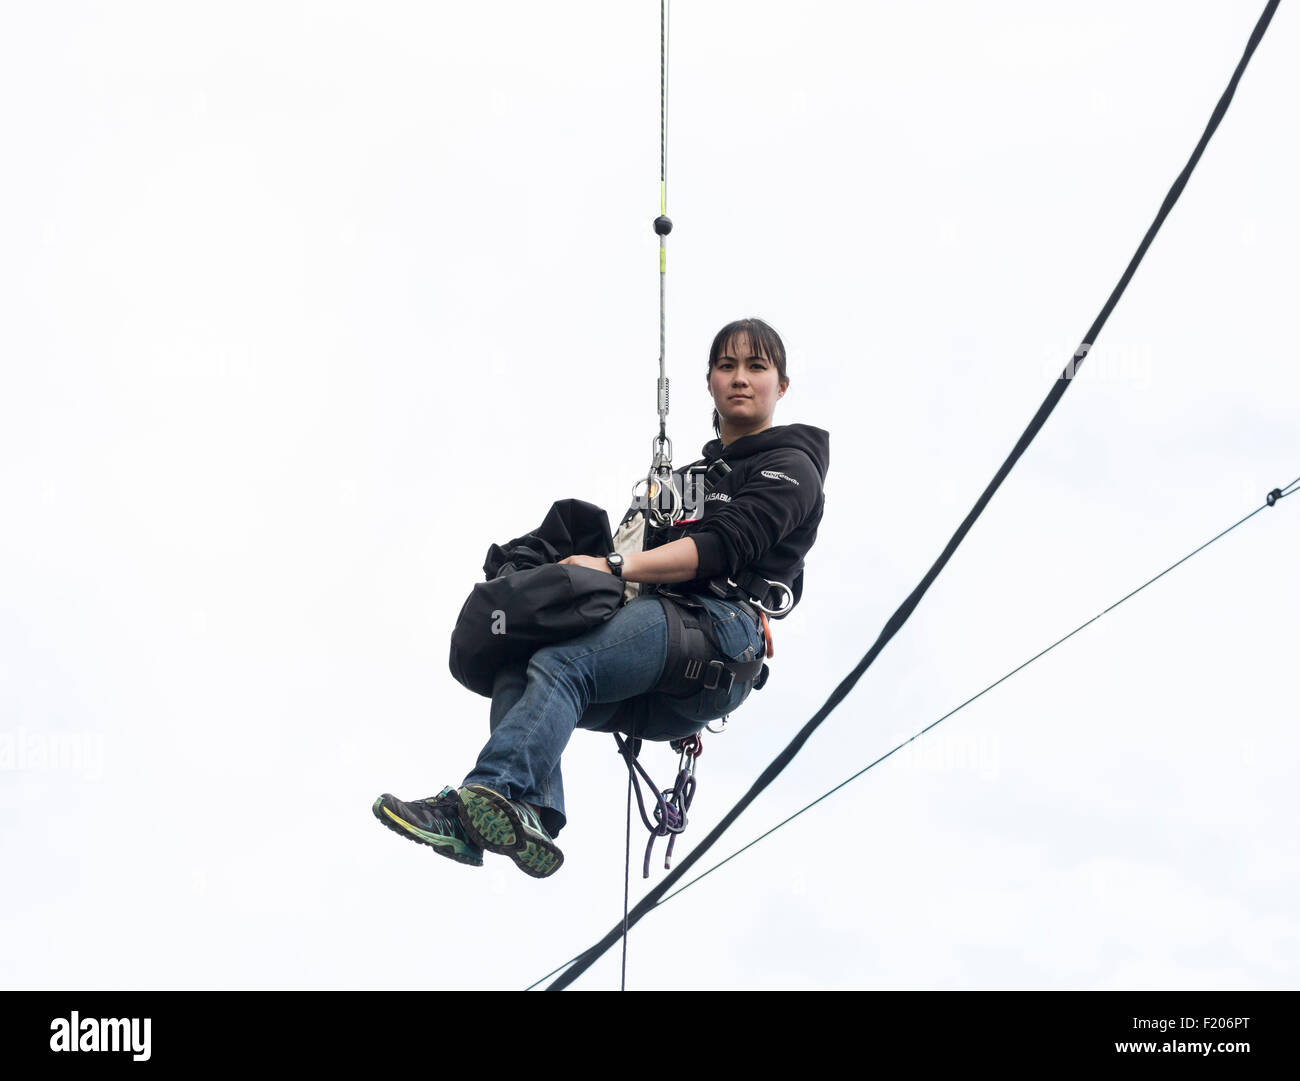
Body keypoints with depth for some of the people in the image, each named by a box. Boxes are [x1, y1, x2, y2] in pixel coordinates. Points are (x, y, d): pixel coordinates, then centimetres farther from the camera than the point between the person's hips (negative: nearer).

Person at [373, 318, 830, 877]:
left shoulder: (790, 467, 9)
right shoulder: (694, 474, 35)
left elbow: (727, 544, -9)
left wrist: (616, 567, -20)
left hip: (721, 628, -7)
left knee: (560, 662, -31)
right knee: (515, 674, -18)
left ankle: (487, 795, -49)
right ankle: (529, 817, -40)